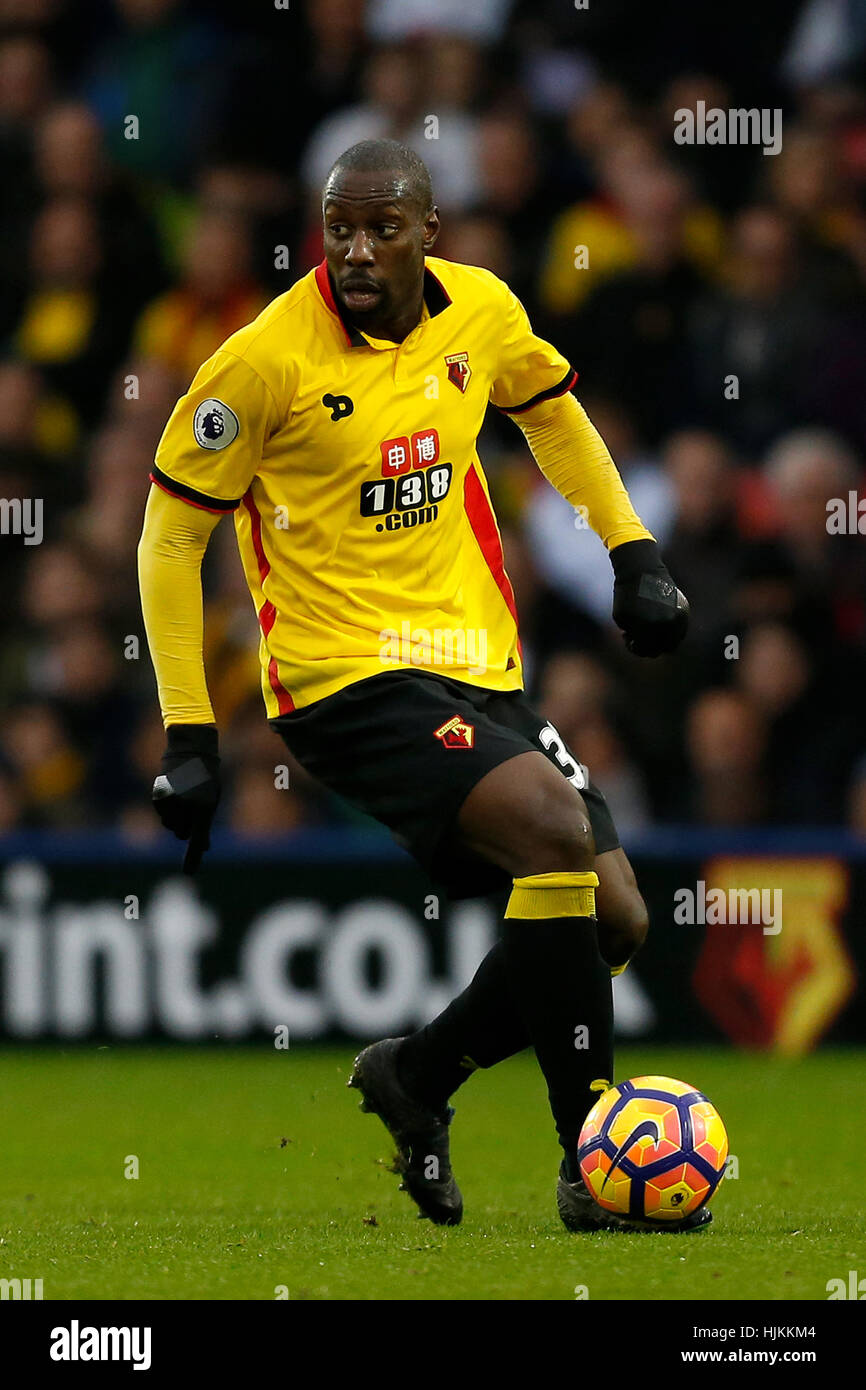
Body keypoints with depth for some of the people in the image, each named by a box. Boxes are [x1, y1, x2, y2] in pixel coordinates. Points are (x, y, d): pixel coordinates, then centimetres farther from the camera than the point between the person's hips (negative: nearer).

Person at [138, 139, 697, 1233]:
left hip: (481, 669, 7)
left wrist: (634, 556, 19)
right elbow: (170, 534, -6)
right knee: (556, 827, -28)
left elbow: (550, 407, 24)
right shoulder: (268, 360, -13)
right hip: (348, 682, -7)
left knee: (614, 923, 1)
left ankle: (416, 1076, 23)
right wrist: (189, 738, -8)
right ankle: (590, 1159, -20)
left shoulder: (481, 313, 2)